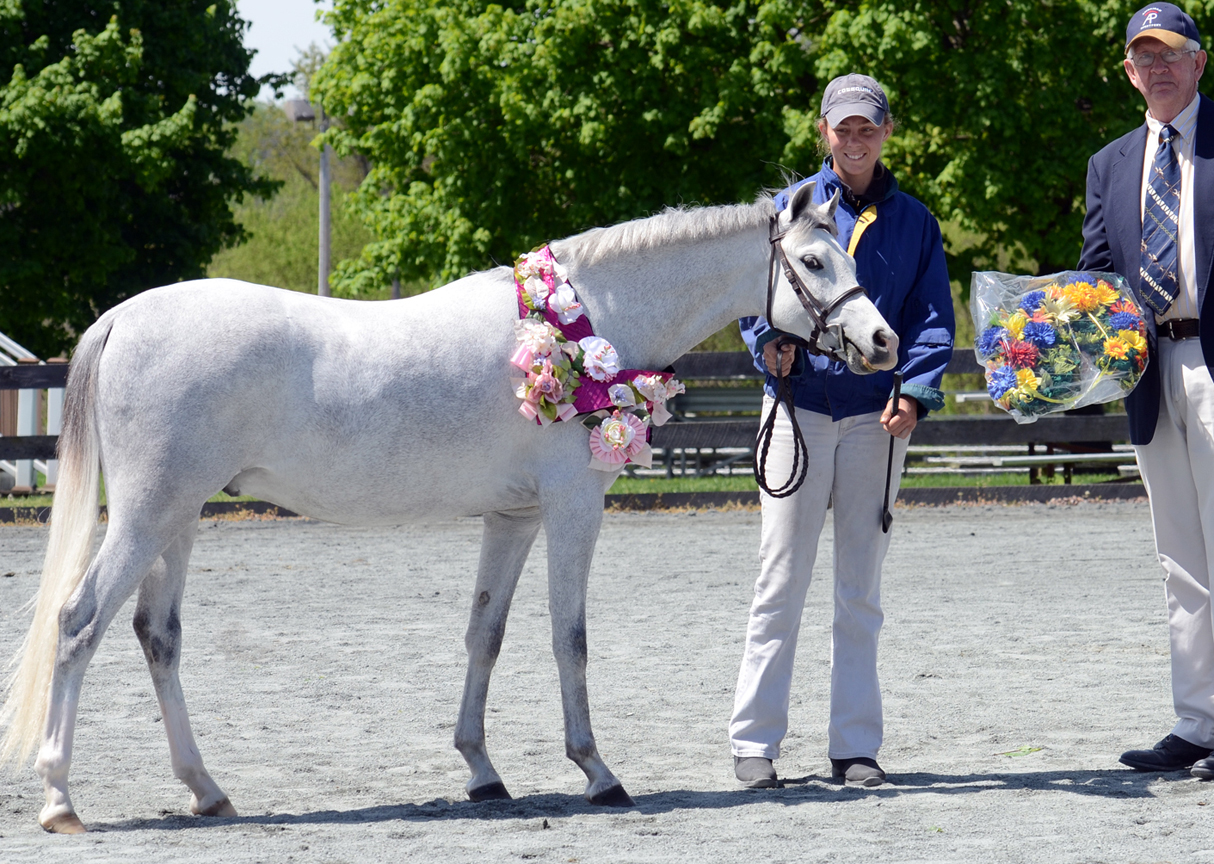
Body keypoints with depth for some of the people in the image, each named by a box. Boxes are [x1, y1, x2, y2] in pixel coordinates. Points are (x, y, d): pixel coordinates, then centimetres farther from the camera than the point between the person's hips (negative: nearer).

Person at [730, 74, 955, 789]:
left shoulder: (913, 221, 10)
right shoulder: (789, 207, 6)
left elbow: (934, 319, 5)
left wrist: (914, 394, -10)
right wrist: (769, 340, -17)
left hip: (876, 416, 2)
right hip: (798, 407, -1)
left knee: (861, 589, 6)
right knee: (782, 579, -3)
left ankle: (856, 746, 10)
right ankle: (756, 740, 2)